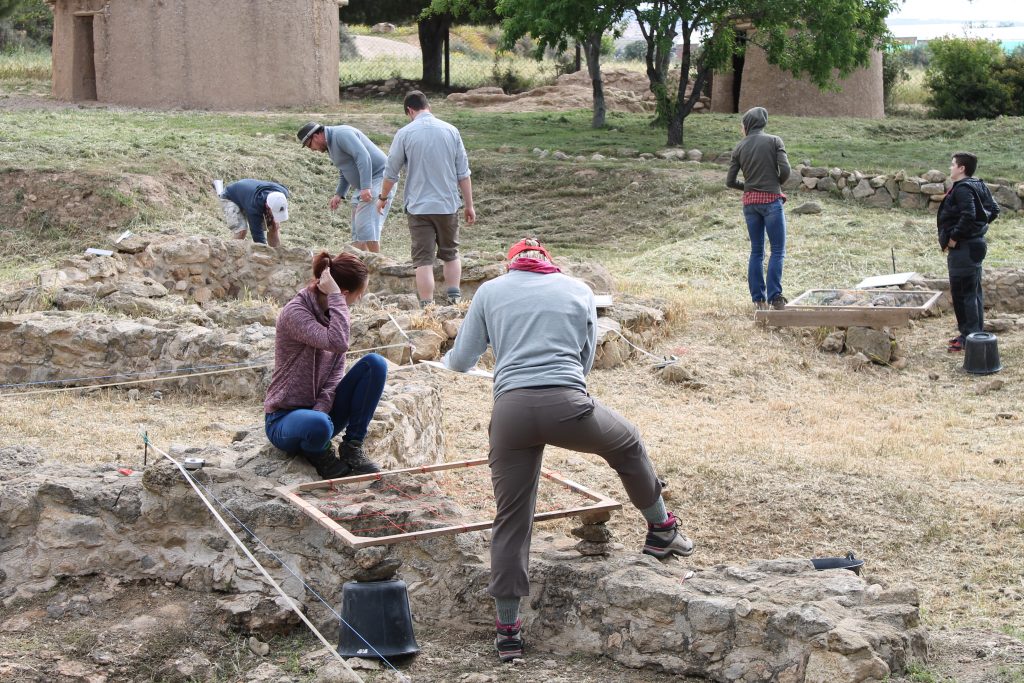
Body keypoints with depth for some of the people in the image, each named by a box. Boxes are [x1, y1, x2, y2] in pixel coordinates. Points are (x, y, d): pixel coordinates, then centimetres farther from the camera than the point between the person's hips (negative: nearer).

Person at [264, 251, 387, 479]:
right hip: (286, 417, -7)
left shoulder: (333, 312, 4)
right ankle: (317, 452, -5)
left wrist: (322, 408, -17)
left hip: (322, 410, 7)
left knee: (375, 363, -13)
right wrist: (334, 297, -30)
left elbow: (337, 370, 0)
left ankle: (352, 447, -8)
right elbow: (338, 343, -37)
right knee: (318, 426, -43)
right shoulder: (295, 313, -20)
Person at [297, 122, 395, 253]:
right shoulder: (330, 144, 17)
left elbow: (363, 156, -26)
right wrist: (339, 194, 13)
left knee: (366, 227, -17)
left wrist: (365, 187, -31)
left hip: (377, 179, -11)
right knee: (357, 231, 6)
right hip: (363, 185, 11)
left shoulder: (342, 134, -15)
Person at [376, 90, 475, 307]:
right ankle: (454, 299, 13)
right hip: (448, 205, 2)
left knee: (424, 259, 0)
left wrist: (383, 197, 20)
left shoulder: (405, 134, -5)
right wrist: (469, 205, 9)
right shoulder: (451, 131, 0)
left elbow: (391, 172, 3)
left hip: (419, 207, -2)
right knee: (451, 254, 19)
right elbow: (463, 173, 2)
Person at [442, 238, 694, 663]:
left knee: (511, 520, 9)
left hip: (511, 409, 1)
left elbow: (461, 361, 18)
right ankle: (662, 530, 44)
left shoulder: (490, 292, 18)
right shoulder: (579, 290, 21)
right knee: (628, 445, 30)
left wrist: (449, 359, 41)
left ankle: (507, 630, 12)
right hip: (568, 405, 0)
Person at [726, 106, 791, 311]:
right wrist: (777, 184, 9)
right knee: (778, 251, -1)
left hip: (750, 202, 3)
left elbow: (730, 181, 5)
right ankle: (774, 296, -11)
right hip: (771, 200, -3)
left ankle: (758, 298, 7)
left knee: (756, 251, 9)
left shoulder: (739, 148, 6)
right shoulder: (774, 141, -1)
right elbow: (785, 170, -11)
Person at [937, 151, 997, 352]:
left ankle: (968, 337, -2)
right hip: (976, 243, 10)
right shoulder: (979, 186, 12)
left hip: (963, 247, -10)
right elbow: (994, 209, 17)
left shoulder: (962, 189, -18)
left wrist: (954, 238, -21)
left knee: (962, 293, -5)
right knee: (974, 292, 16)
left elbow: (968, 215, -29)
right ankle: (976, 333, 24)